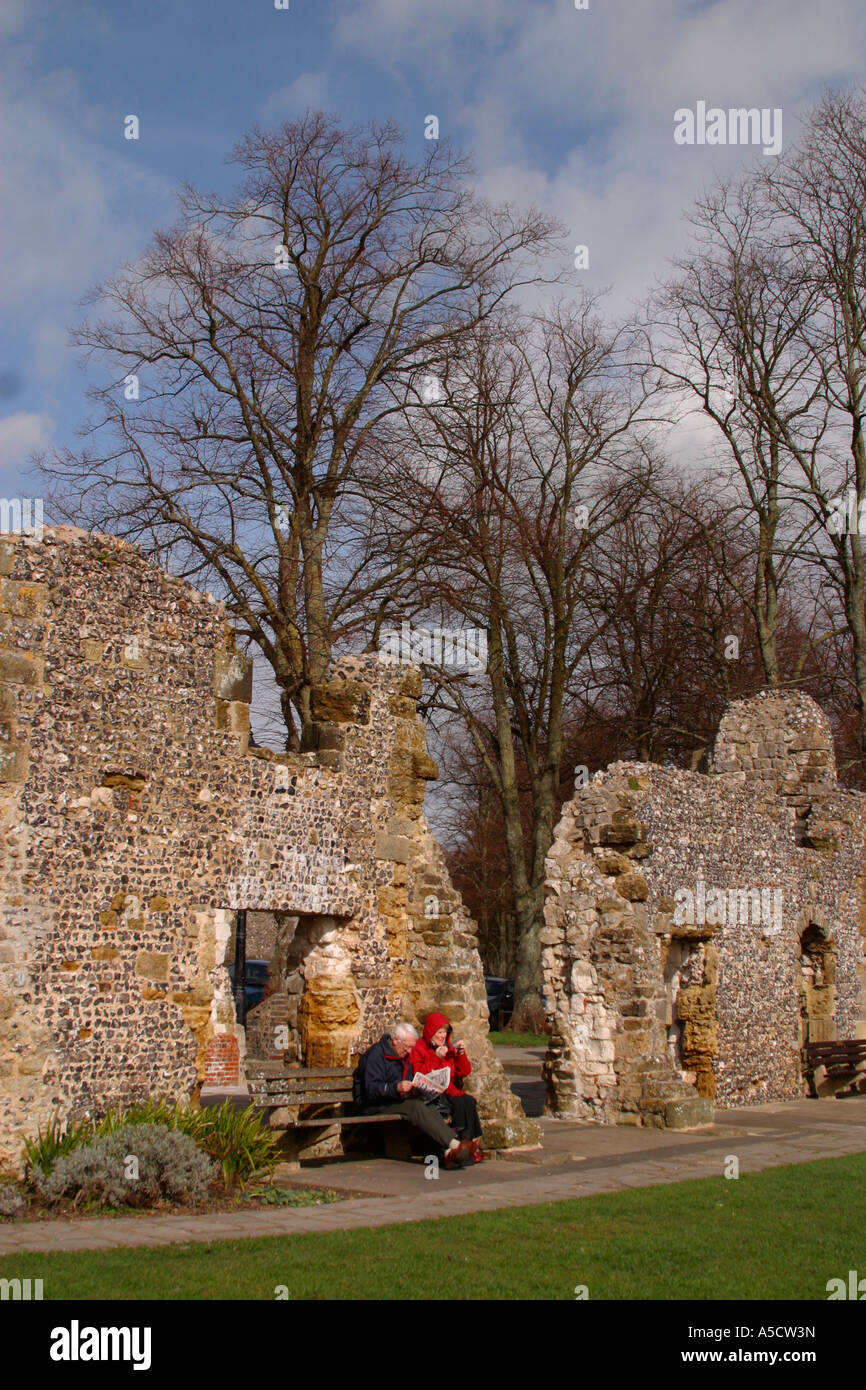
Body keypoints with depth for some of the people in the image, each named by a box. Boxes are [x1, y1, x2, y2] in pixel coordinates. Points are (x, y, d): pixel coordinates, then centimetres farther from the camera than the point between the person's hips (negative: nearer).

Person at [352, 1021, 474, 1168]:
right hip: (376, 1106, -8)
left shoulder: (403, 1056, 19)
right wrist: (396, 1088, -34)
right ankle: (453, 1143, -41)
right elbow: (371, 1089, -20)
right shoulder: (376, 1054, -10)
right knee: (416, 1107, -32)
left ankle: (448, 1152, -40)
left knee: (429, 1105, -22)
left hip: (398, 1101, 8)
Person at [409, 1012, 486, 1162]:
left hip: (450, 1091, 5)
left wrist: (461, 1054, -2)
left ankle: (471, 1146, -29)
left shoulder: (449, 1048, 18)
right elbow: (419, 1075, -11)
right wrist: (436, 1058, -17)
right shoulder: (419, 1048, 3)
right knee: (459, 1103, -31)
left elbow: (464, 1072, 13)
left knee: (470, 1101, -27)